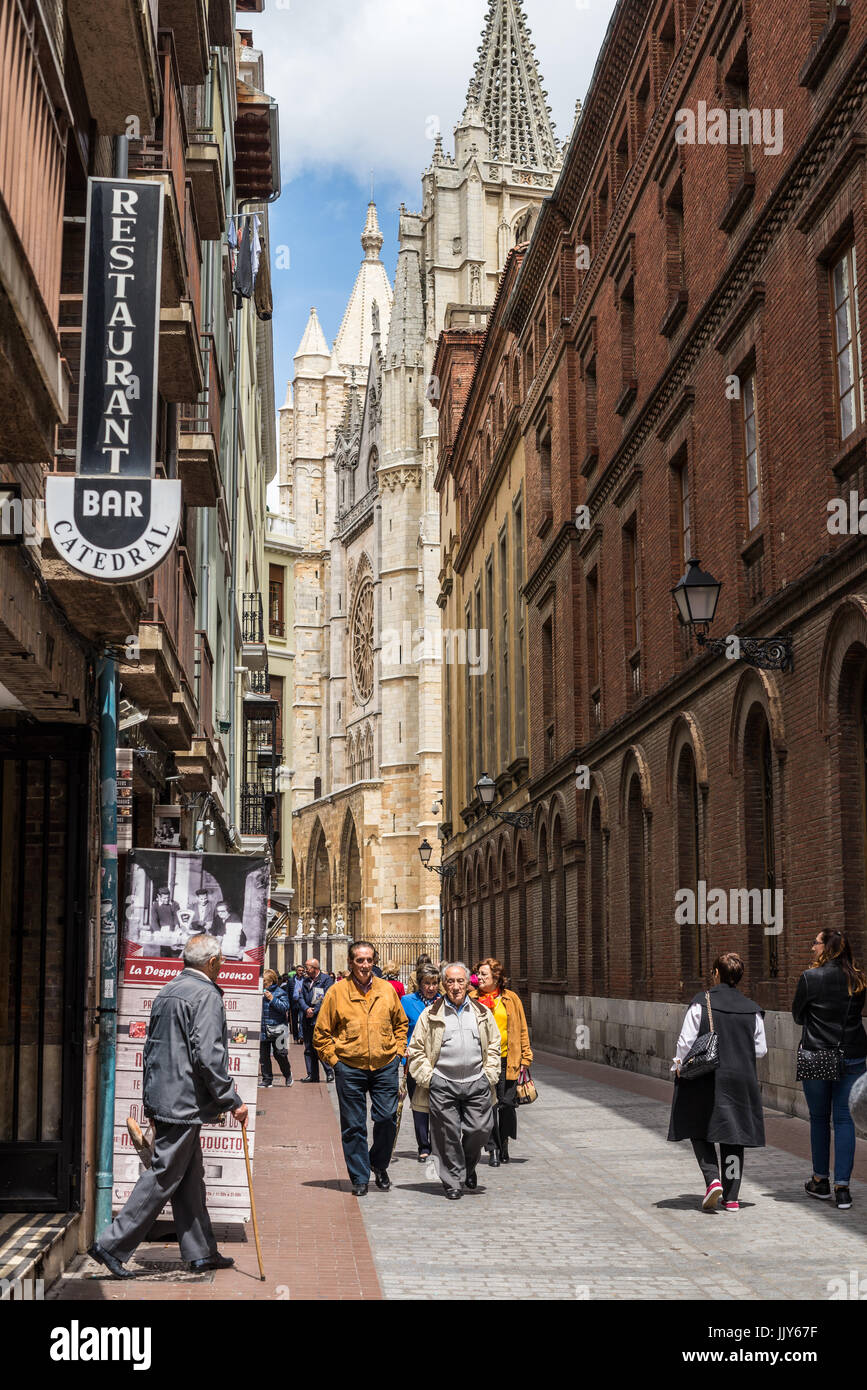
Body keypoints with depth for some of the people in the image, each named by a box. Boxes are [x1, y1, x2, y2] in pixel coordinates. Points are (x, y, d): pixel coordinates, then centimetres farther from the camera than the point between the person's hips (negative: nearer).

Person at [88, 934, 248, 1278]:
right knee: (163, 1177, -4)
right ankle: (113, 1245, -2)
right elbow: (208, 1055, -21)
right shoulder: (205, 995, -14)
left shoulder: (167, 991, 14)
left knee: (189, 1178, 14)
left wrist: (150, 1100, 24)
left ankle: (201, 1252, 20)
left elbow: (152, 1047, 19)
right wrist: (232, 1101, -13)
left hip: (163, 1097, 9)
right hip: (185, 1103, -9)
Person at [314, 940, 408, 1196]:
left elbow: (400, 1023, 19)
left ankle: (379, 1164, 24)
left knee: (387, 1119, -1)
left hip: (385, 1066, 2)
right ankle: (360, 1178, 12)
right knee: (353, 1126, 2)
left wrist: (398, 1050, 9)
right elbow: (321, 1032, 4)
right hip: (350, 1068, -1)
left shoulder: (387, 989, 6)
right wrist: (333, 1059, -3)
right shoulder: (337, 992, -1)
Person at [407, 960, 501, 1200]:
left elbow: (493, 1045, 16)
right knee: (448, 1134, -1)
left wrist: (489, 1075, 6)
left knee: (480, 1129, -1)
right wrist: (427, 1077, -3)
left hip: (477, 1083, 2)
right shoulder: (431, 1015, 4)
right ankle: (453, 1182, 11)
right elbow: (416, 1049, 6)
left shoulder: (482, 1013, 11)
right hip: (442, 1084, -2)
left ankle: (468, 1166, 28)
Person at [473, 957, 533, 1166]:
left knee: (507, 1105, 3)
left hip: (507, 1060, 0)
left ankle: (504, 1146, 21)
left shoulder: (510, 998, 6)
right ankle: (494, 1149, 5)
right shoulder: (473, 999, 5)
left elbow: (521, 1029, 9)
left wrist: (524, 1057, 4)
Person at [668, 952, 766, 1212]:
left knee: (701, 1130, 11)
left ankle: (712, 1179, -11)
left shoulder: (701, 1003, -10)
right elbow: (760, 1049, 5)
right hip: (740, 1079, 3)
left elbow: (686, 1042, -10)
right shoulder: (751, 1009, 1)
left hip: (705, 1080, -3)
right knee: (733, 1135, 10)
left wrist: (679, 1066, 7)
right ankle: (731, 1197, 11)